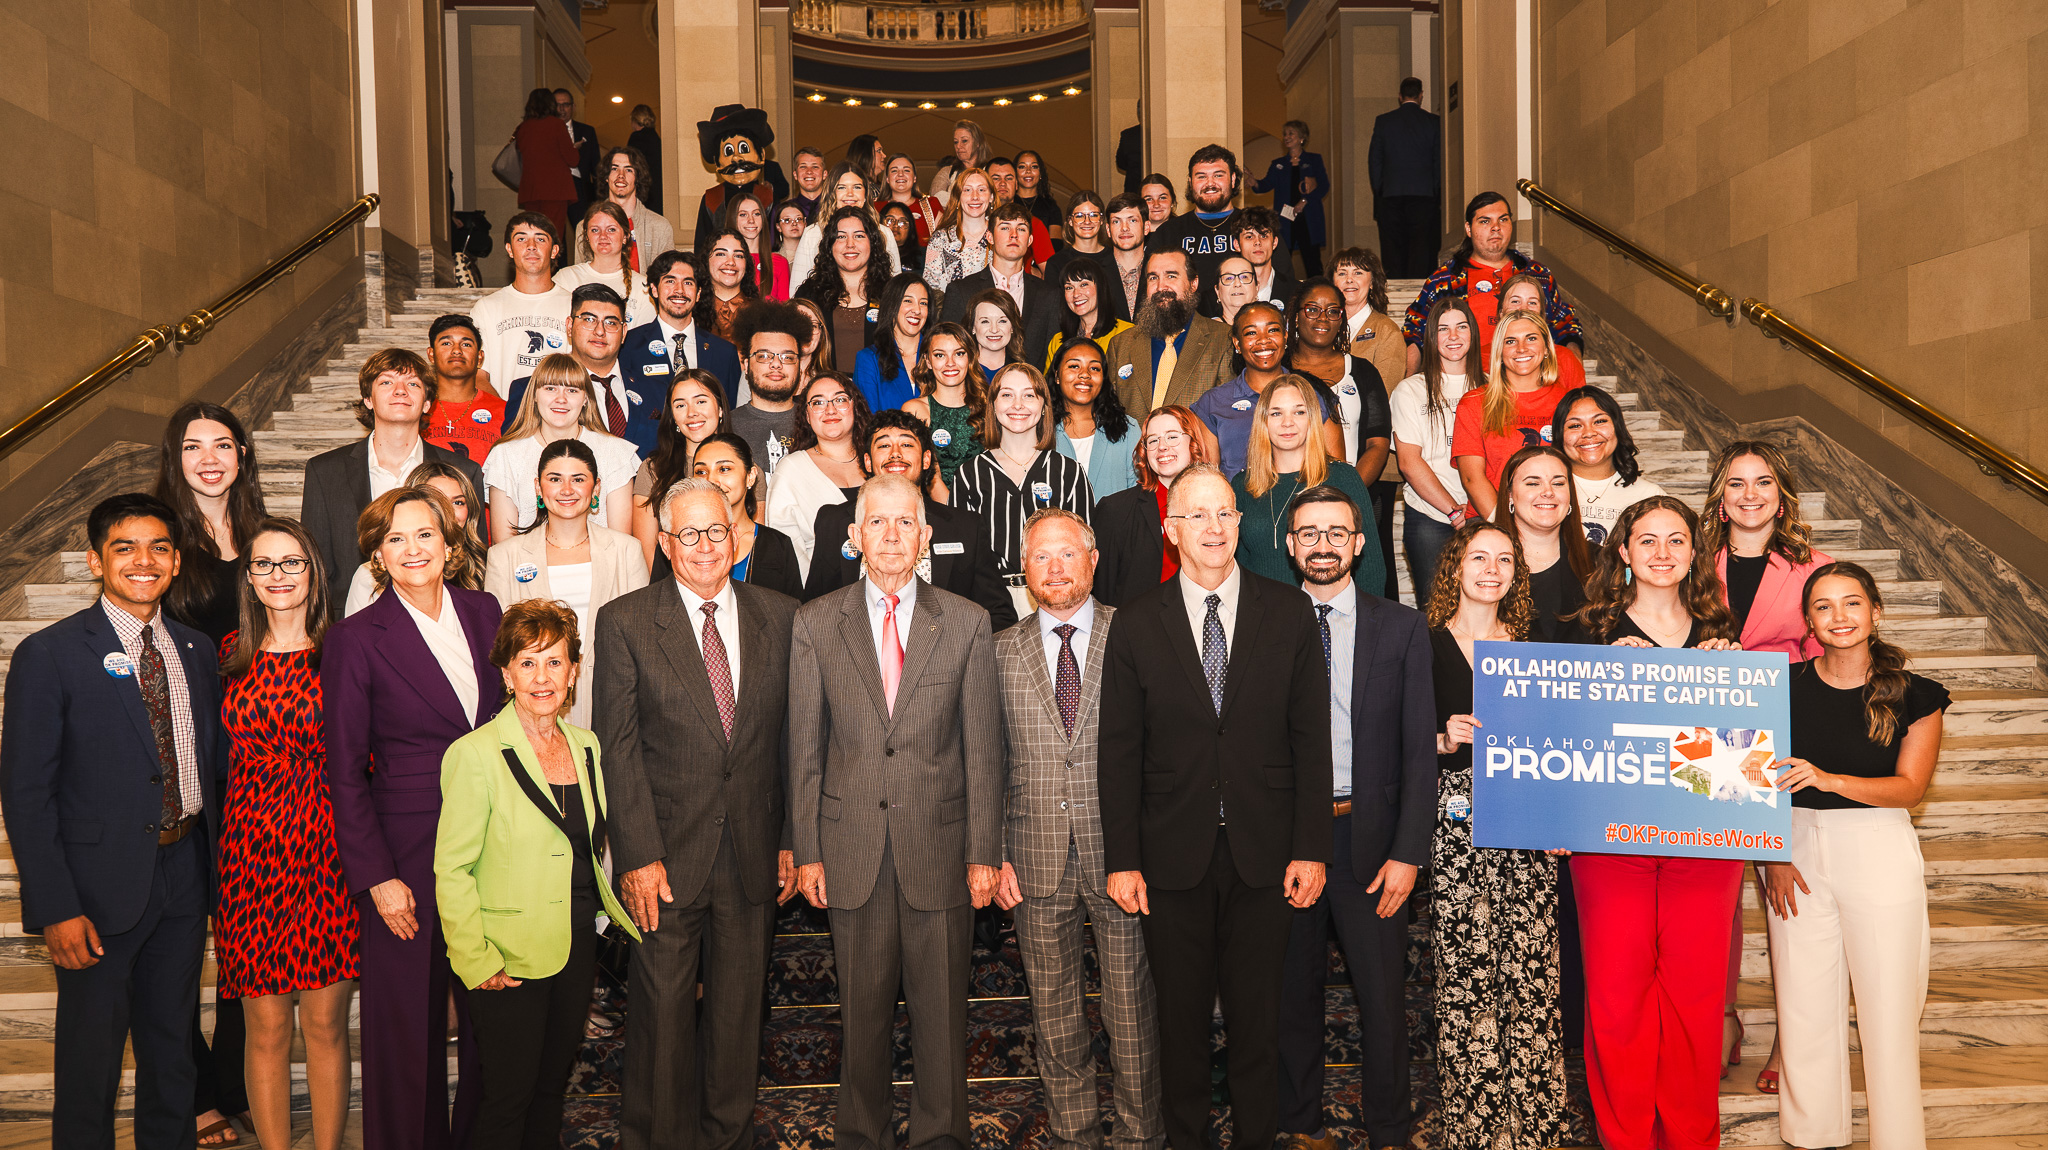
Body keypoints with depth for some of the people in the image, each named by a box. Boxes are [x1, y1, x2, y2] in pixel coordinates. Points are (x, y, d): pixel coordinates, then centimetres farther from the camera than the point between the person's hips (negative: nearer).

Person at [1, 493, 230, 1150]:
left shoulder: (198, 652, 6)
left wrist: (219, 867, 4)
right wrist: (56, 907, -15)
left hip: (186, 870, 5)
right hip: (102, 882, -4)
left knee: (173, 1044, 18)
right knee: (91, 1053, 9)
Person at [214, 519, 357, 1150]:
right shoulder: (230, 654, 7)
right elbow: (219, 752, 16)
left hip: (328, 849, -2)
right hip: (250, 851, 2)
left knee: (326, 1022, 4)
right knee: (265, 1027, 6)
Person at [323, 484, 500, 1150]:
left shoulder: (483, 612, 5)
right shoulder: (357, 639, -8)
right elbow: (345, 772, -5)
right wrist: (377, 877, -9)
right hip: (408, 852, -4)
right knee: (409, 1024, 8)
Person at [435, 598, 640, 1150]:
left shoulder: (586, 746, 7)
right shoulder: (475, 753, -12)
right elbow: (452, 870, -12)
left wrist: (618, 913, 9)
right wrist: (476, 961, -15)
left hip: (577, 948, 6)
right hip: (510, 959, -6)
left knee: (553, 1086, 15)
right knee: (508, 1099, 3)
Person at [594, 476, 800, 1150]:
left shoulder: (781, 618, 4)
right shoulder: (625, 622, -4)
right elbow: (618, 748, -7)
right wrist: (637, 856, -13)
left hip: (753, 856, 3)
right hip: (668, 854, -2)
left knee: (740, 1009, 14)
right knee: (663, 1013, 6)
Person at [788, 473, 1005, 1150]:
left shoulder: (966, 623, 2)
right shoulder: (816, 623, 3)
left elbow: (982, 747, 1)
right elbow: (805, 747, 4)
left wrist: (984, 853, -2)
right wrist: (806, 851, 0)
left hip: (940, 842, 0)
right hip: (852, 849, 1)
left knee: (942, 1009, 7)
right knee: (861, 1007, 11)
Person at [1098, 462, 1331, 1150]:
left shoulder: (1289, 614, 1)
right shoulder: (1135, 626, 0)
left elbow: (1311, 738, 1)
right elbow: (1120, 752, 1)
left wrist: (1311, 848, -3)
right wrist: (1122, 860, -3)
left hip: (1264, 853, 0)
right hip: (1173, 856, 0)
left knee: (1257, 1014, 11)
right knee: (1181, 1016, 12)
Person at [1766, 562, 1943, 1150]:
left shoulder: (1915, 695, 0)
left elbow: (1908, 787, -7)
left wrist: (1829, 780, -23)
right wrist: (1773, 856, -6)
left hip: (1879, 853, -1)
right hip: (1798, 849, 1)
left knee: (1888, 1007, 1)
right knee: (1804, 1006, 4)